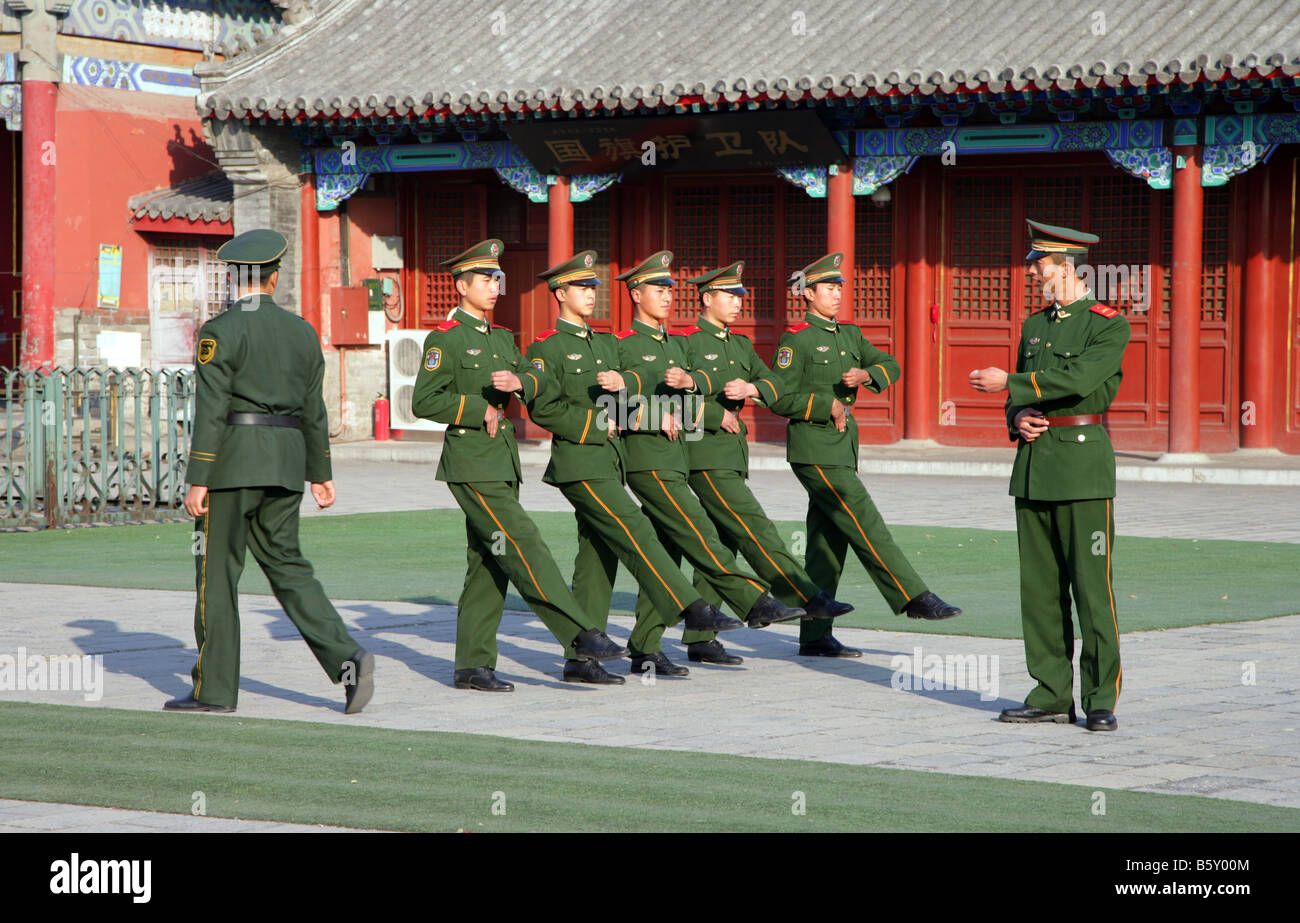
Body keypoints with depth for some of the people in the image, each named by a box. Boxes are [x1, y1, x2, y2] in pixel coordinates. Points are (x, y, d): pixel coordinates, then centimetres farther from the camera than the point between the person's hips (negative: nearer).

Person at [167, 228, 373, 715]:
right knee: (285, 563, 11)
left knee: (218, 569, 2)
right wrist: (319, 473, 20)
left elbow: (211, 408, -13)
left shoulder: (220, 331, -8)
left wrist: (198, 480, -12)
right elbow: (313, 410, 14)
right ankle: (346, 656, -7)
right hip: (286, 458, 6)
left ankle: (214, 688, 5)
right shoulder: (302, 332, 10)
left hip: (235, 458, -6)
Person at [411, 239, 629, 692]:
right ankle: (581, 636, -18)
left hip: (503, 463, 8)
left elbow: (535, 384, 8)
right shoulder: (444, 339, -6)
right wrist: (482, 410, -13)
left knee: (489, 563, 7)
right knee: (524, 547, -13)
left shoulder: (502, 337, 19)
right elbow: (424, 401, -12)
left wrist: (518, 382, -15)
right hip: (471, 464, -8)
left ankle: (473, 664, 9)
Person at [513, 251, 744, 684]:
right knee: (635, 533, -14)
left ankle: (580, 658, 8)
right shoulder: (546, 348, -5)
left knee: (599, 557, 5)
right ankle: (693, 609, -17)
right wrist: (595, 423, -13)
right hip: (579, 464, -8)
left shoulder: (607, 344, 18)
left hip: (608, 461, 8)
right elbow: (542, 407, -13)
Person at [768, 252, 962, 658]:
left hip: (842, 447, 8)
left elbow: (890, 365, 11)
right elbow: (780, 399, -11)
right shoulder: (795, 340, -7)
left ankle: (815, 637, 9)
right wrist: (827, 405, -14)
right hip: (814, 448, -8)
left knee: (829, 541, 7)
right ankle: (913, 598, -9)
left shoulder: (850, 335, 16)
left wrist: (866, 374, -9)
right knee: (865, 525, -10)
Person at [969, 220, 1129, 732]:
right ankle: (1052, 695, 12)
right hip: (1033, 463, 7)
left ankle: (1101, 699, -2)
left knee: (1091, 584, -7)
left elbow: (1077, 379, -19)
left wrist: (1008, 383, -14)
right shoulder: (1034, 325, 16)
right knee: (1039, 584, 6)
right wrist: (1018, 417, -1)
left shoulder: (1109, 325, -5)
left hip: (1083, 463, -7)